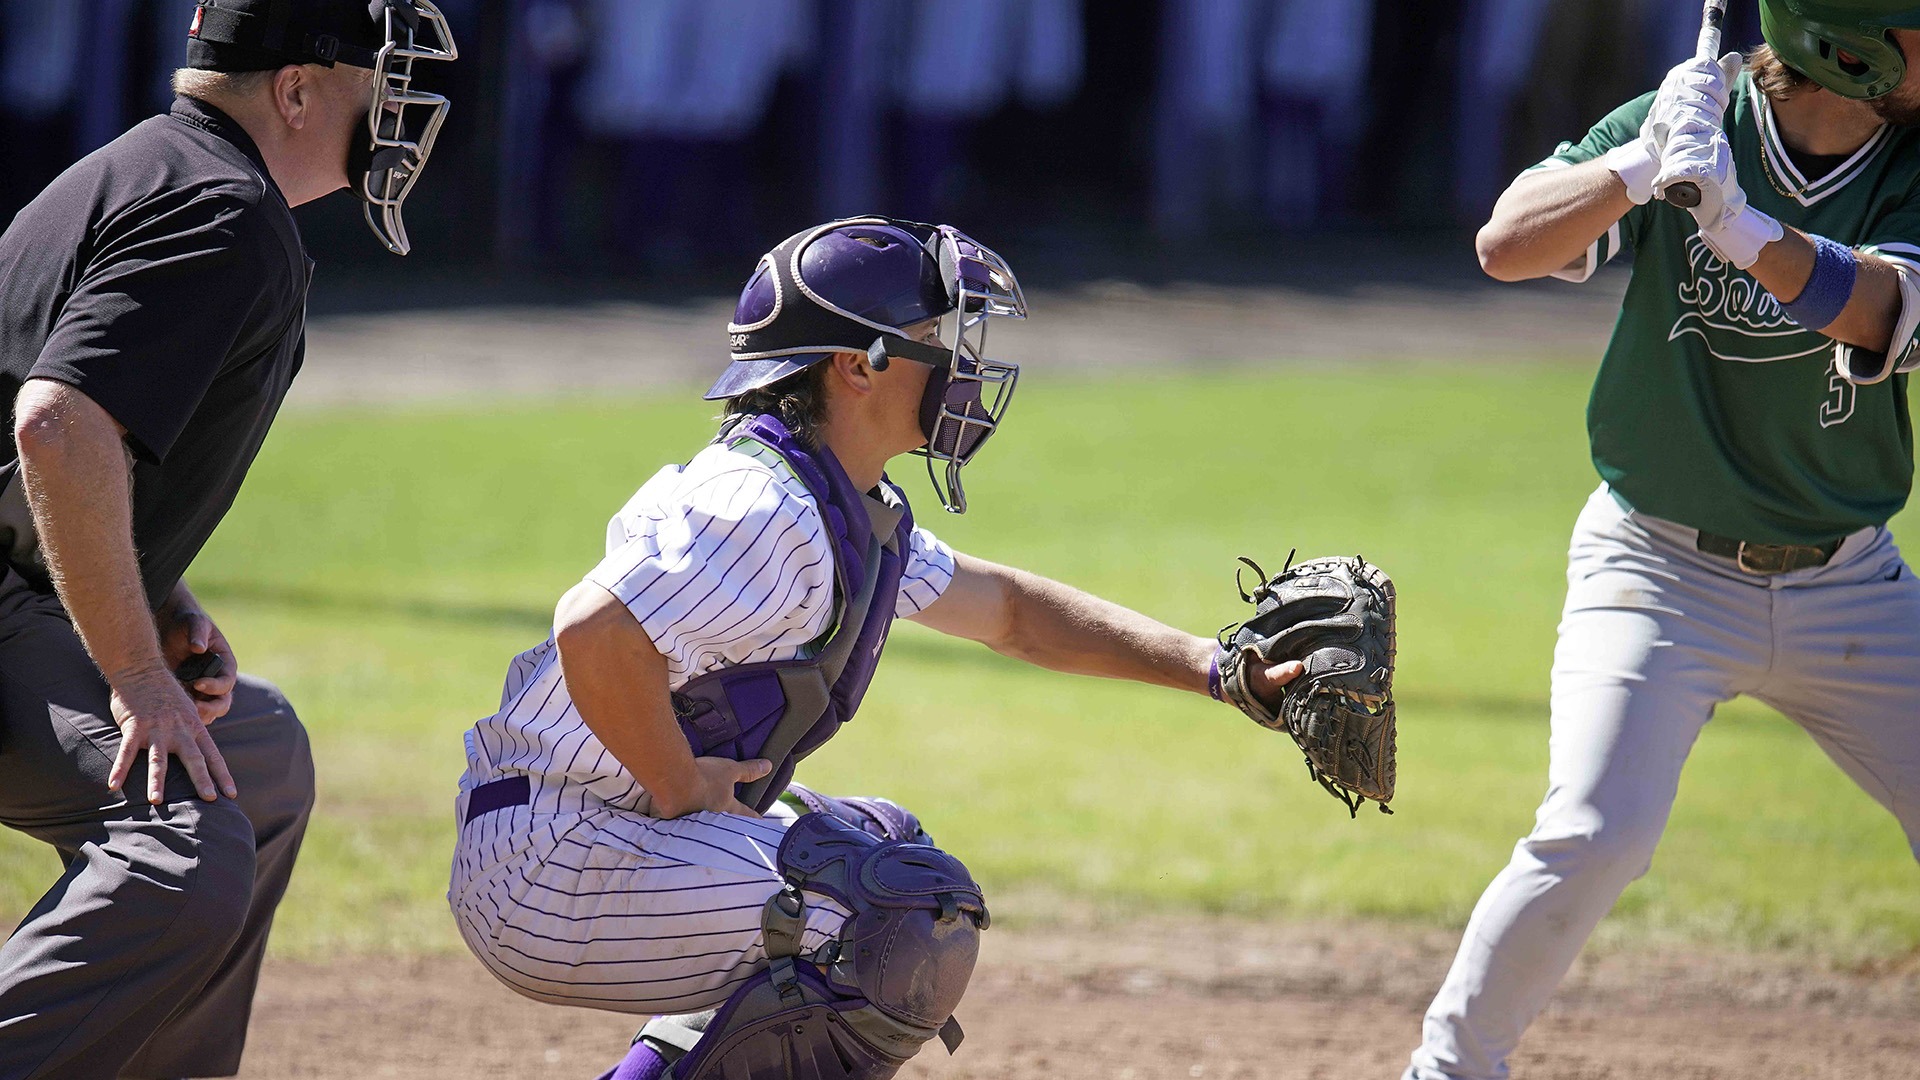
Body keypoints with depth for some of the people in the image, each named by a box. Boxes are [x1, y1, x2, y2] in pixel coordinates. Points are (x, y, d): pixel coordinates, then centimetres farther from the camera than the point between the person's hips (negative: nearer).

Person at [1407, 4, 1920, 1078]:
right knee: (1594, 837, -19)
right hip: (1662, 572, -3)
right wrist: (1640, 168, -36)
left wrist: (1736, 225, -44)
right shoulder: (1691, 121, -10)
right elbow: (1509, 246, -20)